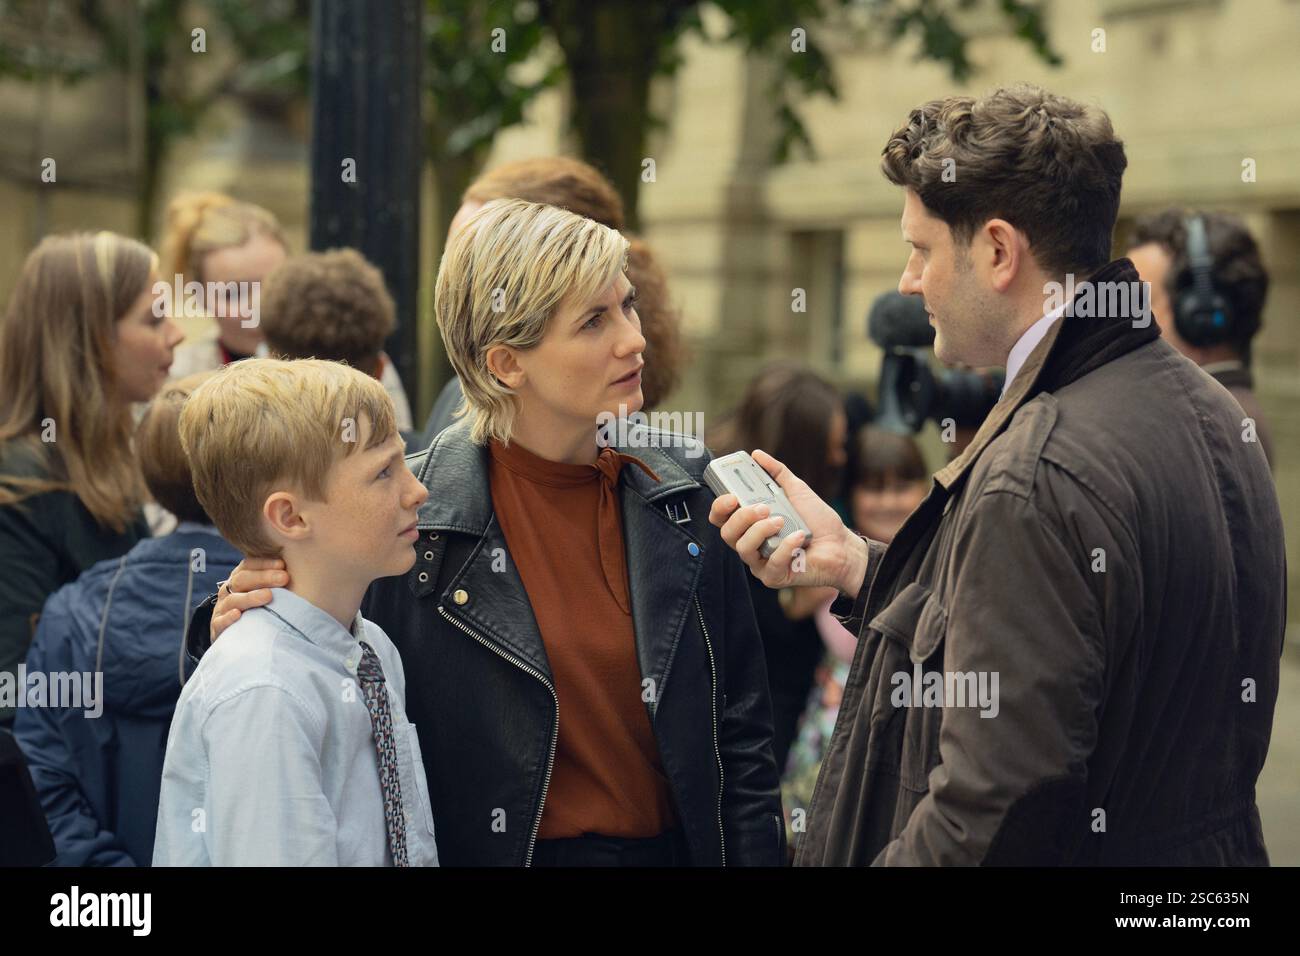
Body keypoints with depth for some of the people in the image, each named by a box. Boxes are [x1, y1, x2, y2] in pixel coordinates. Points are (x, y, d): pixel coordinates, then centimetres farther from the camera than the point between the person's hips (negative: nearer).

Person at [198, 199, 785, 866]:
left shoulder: (688, 489, -3)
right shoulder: (412, 514, -13)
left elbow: (742, 734, 2)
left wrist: (756, 855, -3)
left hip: (677, 848, 3)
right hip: (490, 847, -3)